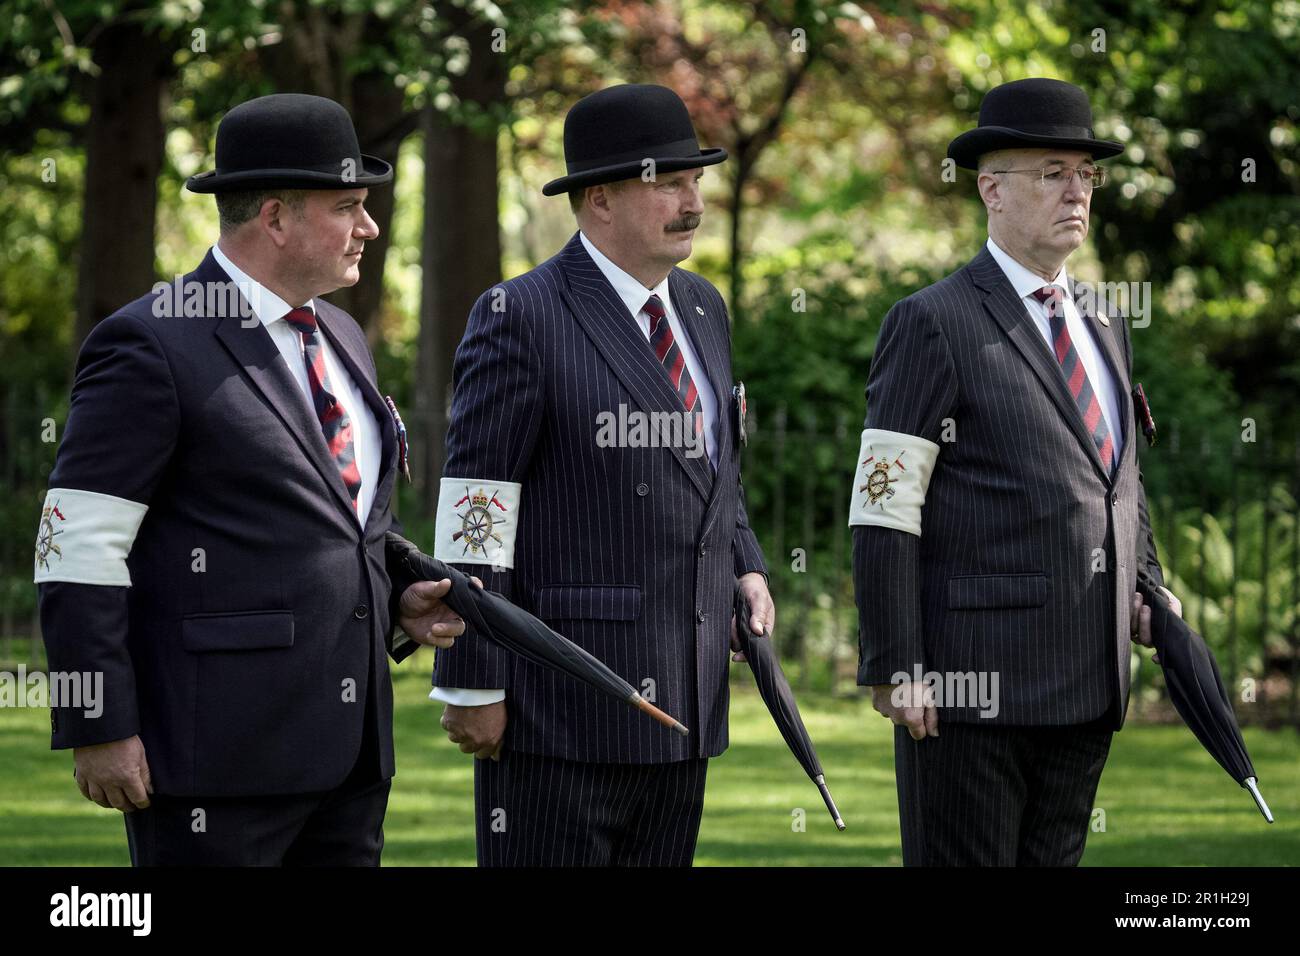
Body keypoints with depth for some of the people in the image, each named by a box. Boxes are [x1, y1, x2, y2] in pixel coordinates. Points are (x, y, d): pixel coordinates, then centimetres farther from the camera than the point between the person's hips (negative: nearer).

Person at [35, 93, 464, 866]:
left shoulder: (340, 339, 16)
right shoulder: (152, 346, -9)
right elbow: (77, 550, -12)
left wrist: (397, 604, 8)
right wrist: (100, 730, -16)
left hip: (347, 749, 8)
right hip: (218, 756, -8)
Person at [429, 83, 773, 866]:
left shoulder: (701, 309, 15)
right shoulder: (521, 318, -9)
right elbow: (474, 521, -11)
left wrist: (745, 566, 10)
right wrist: (472, 685, -14)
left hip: (684, 704, 7)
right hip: (561, 703, -7)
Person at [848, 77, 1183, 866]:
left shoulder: (1104, 326, 17)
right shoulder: (933, 325, -6)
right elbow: (883, 513, -10)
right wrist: (895, 668, -15)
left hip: (1087, 682, 7)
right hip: (972, 679, -7)